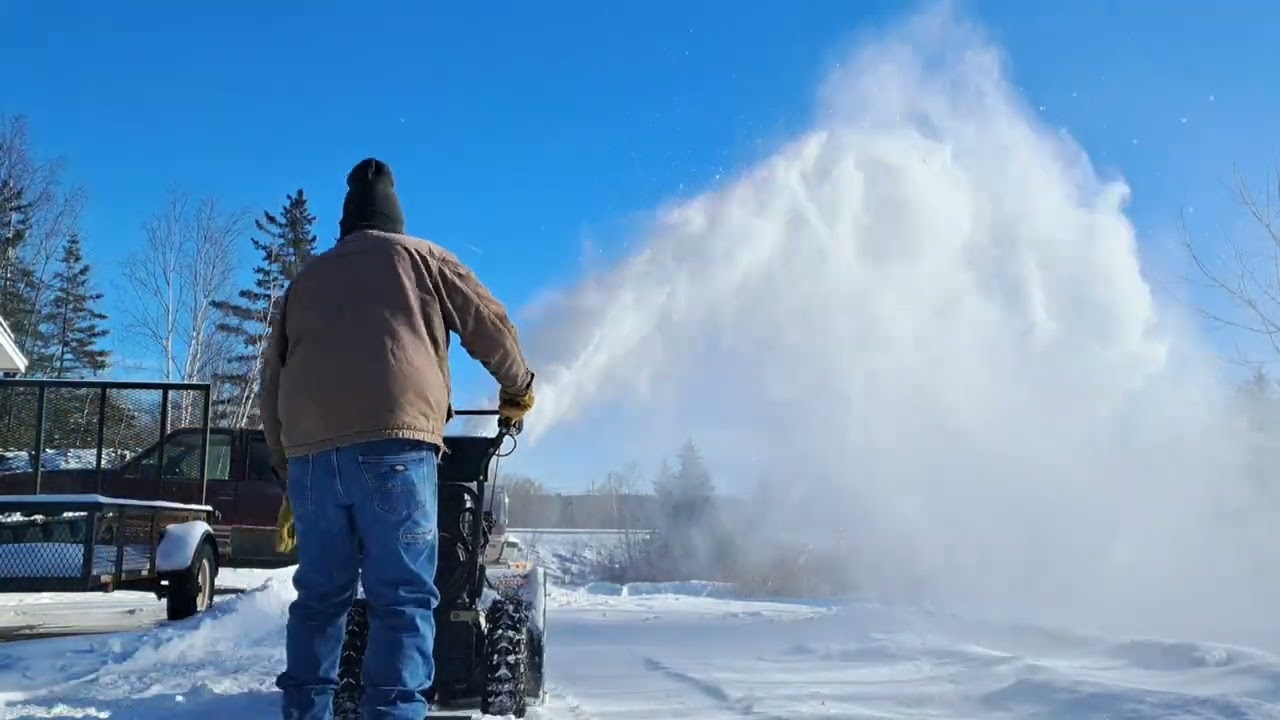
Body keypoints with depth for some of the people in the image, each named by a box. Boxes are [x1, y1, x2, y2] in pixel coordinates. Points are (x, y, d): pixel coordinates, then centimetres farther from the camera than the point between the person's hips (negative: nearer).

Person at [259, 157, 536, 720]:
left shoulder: (305, 280, 26)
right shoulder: (420, 257, 17)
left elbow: (273, 381, 23)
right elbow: (492, 326, 16)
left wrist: (289, 469, 27)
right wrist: (517, 388, 33)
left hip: (311, 452, 4)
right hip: (391, 444, -4)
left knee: (320, 595, 12)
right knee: (403, 597, -4)